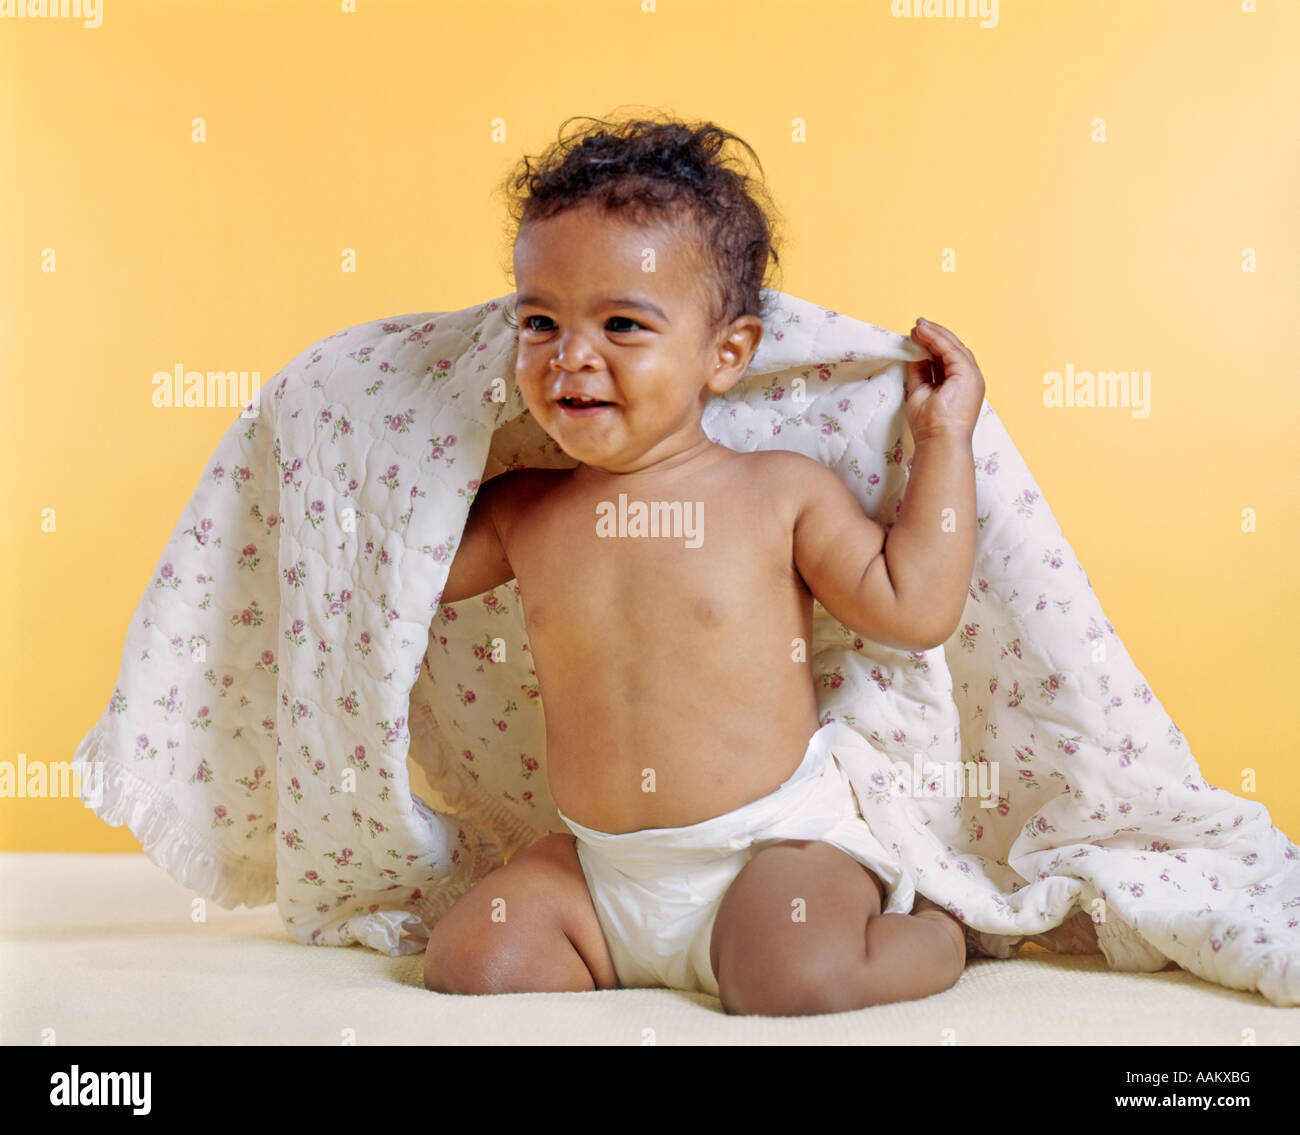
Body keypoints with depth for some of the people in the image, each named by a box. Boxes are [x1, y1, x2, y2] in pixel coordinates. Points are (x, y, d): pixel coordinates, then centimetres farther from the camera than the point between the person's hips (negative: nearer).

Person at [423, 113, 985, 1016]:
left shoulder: (783, 492, -6)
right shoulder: (522, 512, 1)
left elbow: (914, 605, -7)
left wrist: (944, 442, -6)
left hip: (778, 839, -3)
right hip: (598, 867, 4)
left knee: (793, 976, -27)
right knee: (470, 961, -12)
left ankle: (937, 930, 5)